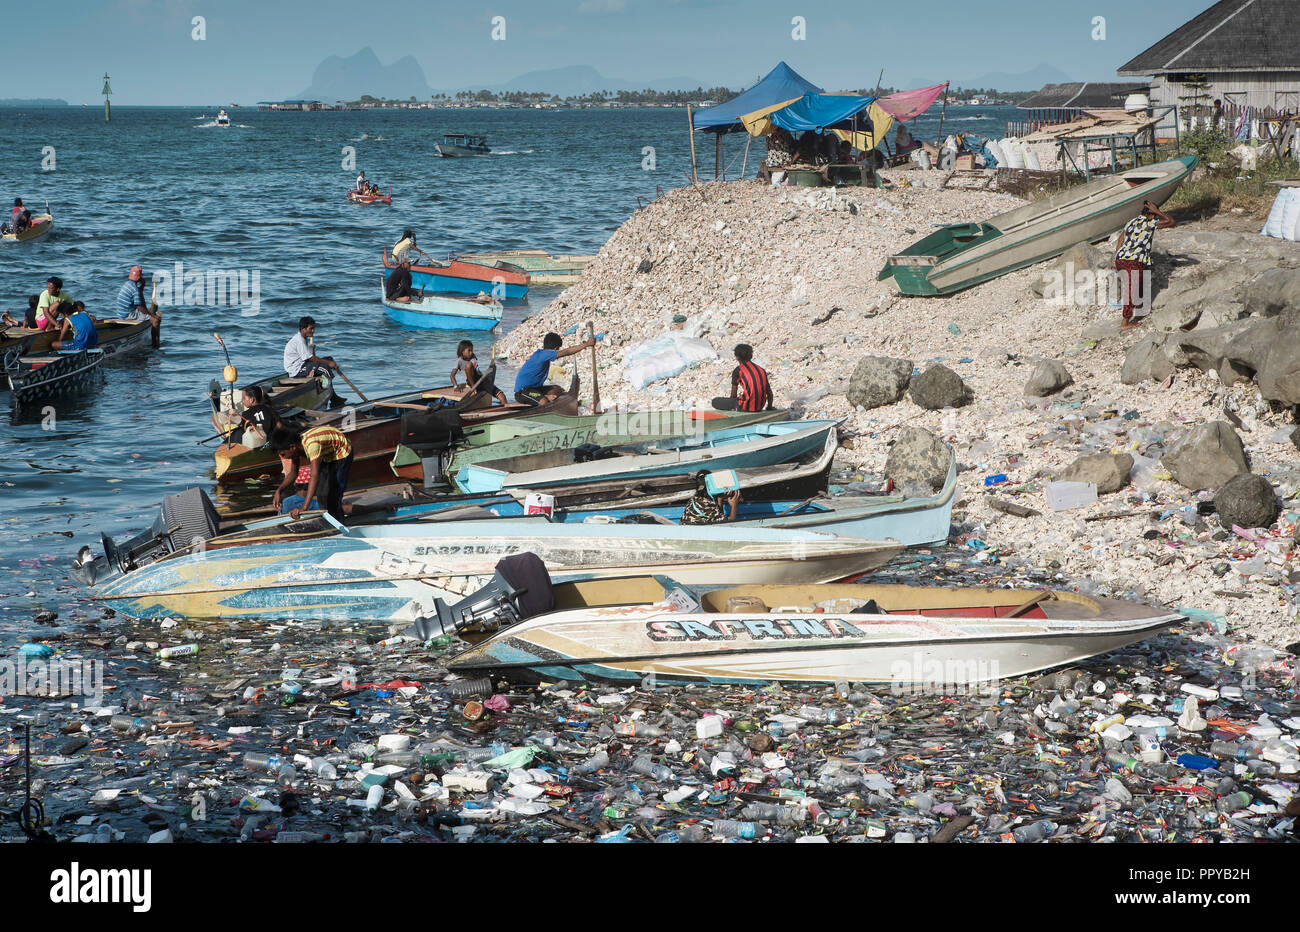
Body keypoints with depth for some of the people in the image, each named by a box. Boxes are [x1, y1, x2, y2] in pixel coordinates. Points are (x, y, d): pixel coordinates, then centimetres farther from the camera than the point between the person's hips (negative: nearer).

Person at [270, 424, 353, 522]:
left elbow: (315, 476, -49)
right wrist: (279, 491, -20)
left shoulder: (312, 445, -42)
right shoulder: (296, 445, -15)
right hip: (326, 454, 8)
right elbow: (293, 473, -3)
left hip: (341, 453, -8)